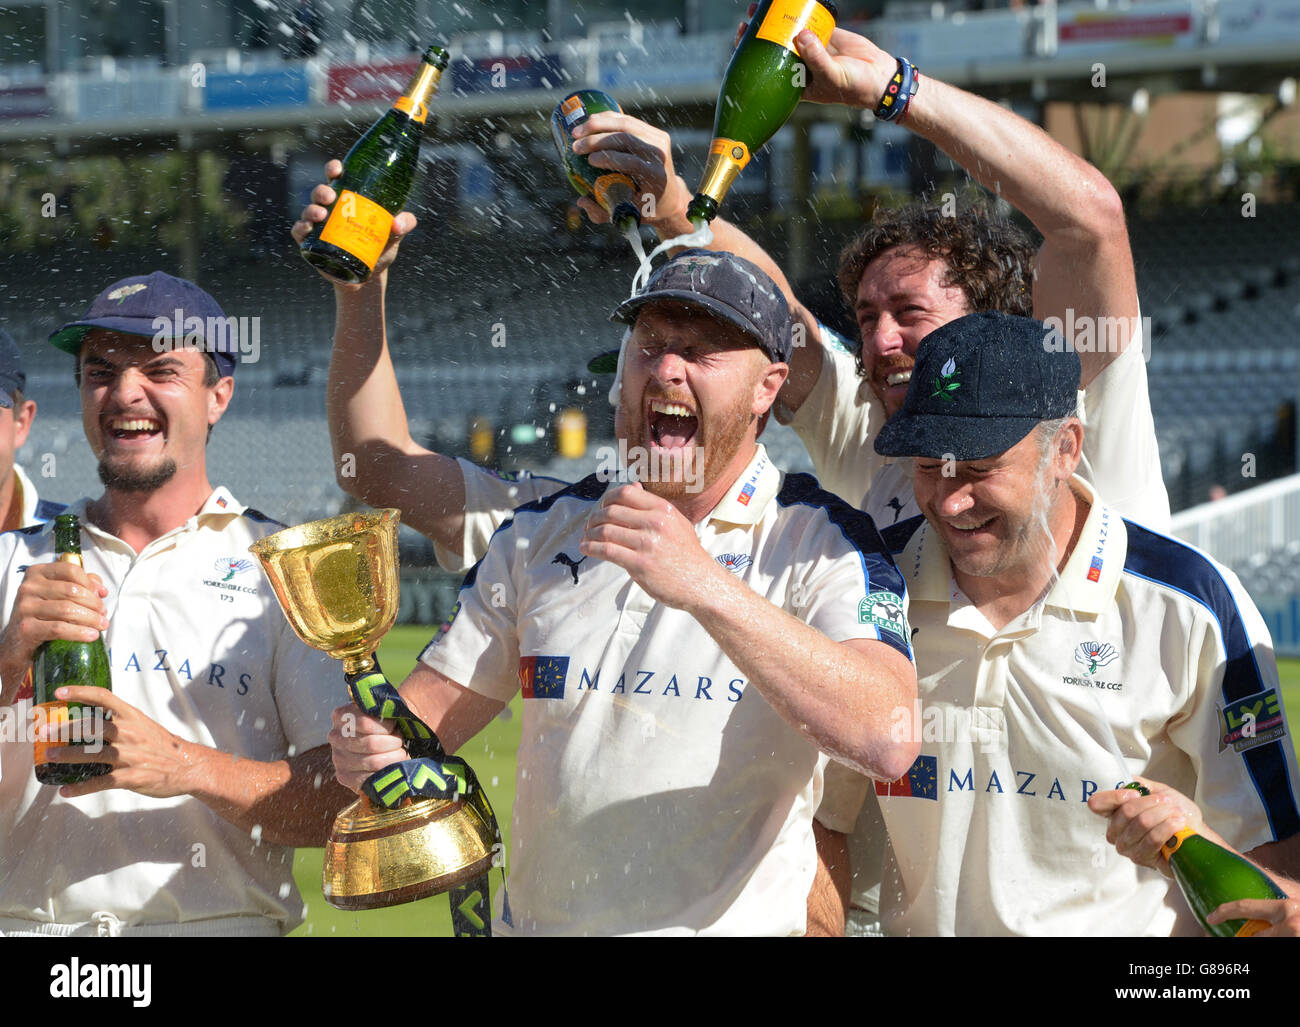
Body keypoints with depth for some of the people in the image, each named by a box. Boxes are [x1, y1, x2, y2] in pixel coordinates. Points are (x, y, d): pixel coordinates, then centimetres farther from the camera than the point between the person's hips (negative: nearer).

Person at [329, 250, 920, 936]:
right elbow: (435, 706, 9)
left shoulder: (822, 543, -6)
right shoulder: (544, 531, 9)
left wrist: (707, 587, -30)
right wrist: (375, 747, -14)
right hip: (534, 922, 5)